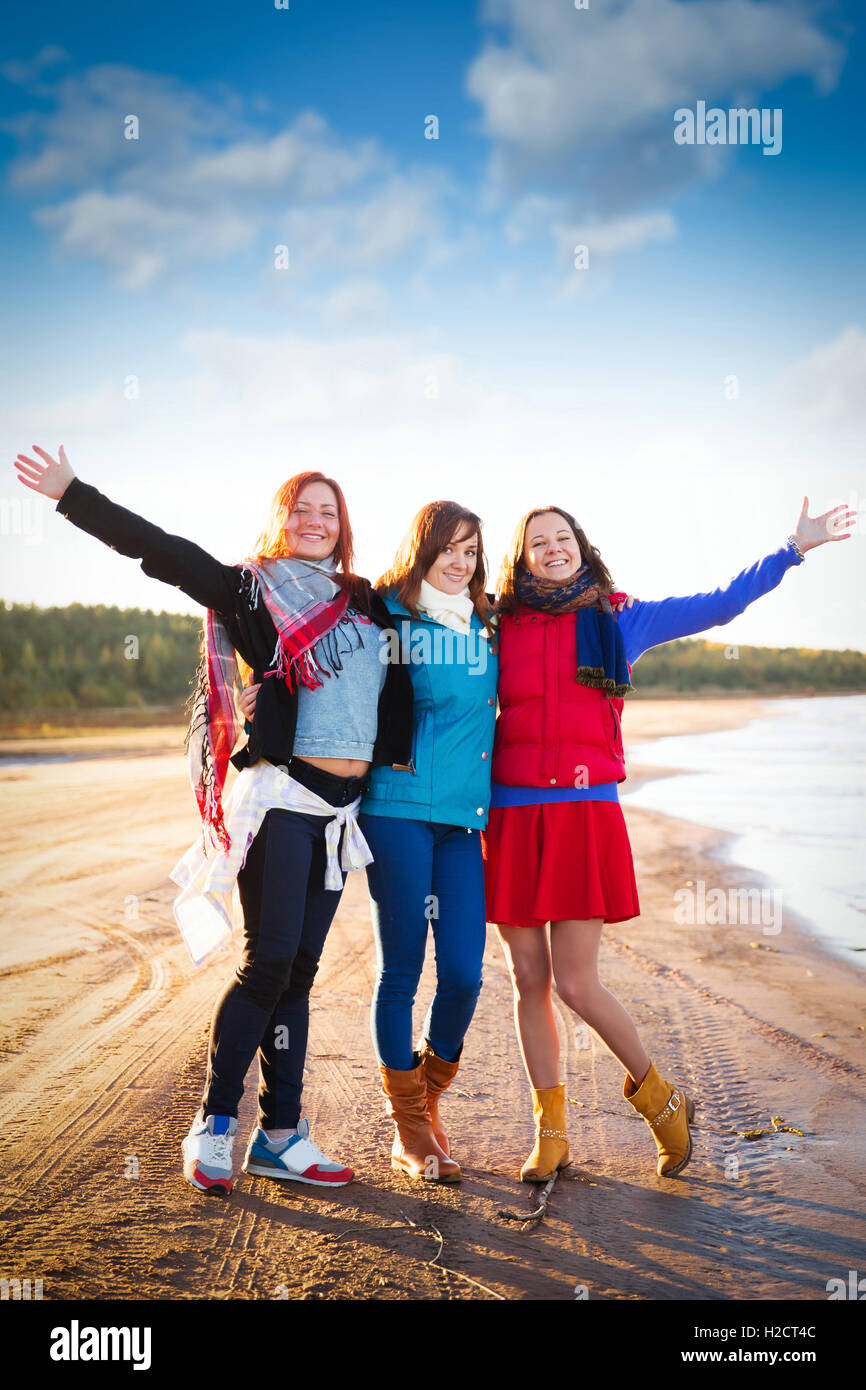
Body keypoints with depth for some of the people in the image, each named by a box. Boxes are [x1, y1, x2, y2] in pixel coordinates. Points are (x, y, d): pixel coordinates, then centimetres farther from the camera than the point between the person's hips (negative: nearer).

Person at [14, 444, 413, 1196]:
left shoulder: (368, 606, 17)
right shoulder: (251, 591, 2)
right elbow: (160, 550, -6)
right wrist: (73, 493, -11)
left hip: (340, 808, 5)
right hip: (279, 797, -5)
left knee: (299, 972, 7)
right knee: (268, 963, -10)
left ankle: (280, 1137, 13)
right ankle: (214, 1124, 5)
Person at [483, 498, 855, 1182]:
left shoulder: (618, 622, 8)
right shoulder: (499, 629, 9)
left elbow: (720, 604, 10)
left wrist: (794, 548, 7)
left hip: (586, 814, -2)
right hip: (512, 818, 2)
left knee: (576, 983, -5)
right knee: (529, 980, 6)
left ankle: (661, 1099, 21)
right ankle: (550, 1132, 21)